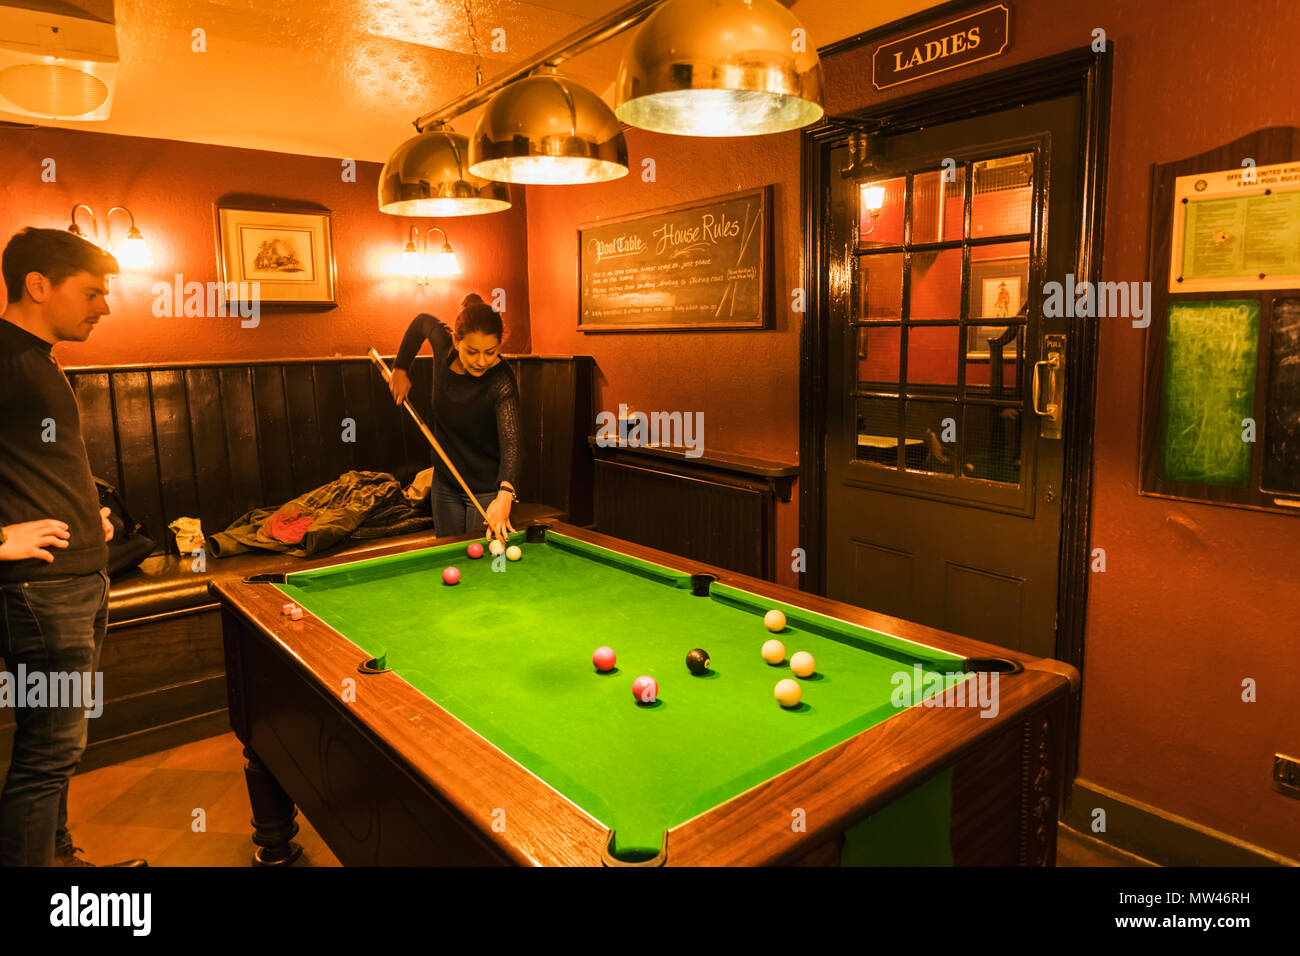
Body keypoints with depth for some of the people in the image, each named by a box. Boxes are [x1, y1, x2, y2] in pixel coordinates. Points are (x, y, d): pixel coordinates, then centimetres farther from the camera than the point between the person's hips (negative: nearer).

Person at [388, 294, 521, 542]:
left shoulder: (502, 383, -27)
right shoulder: (444, 344, -13)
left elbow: (510, 442, -39)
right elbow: (422, 321, 10)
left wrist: (505, 495, -55)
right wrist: (400, 369, 9)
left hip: (487, 489, -5)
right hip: (445, 481, 5)